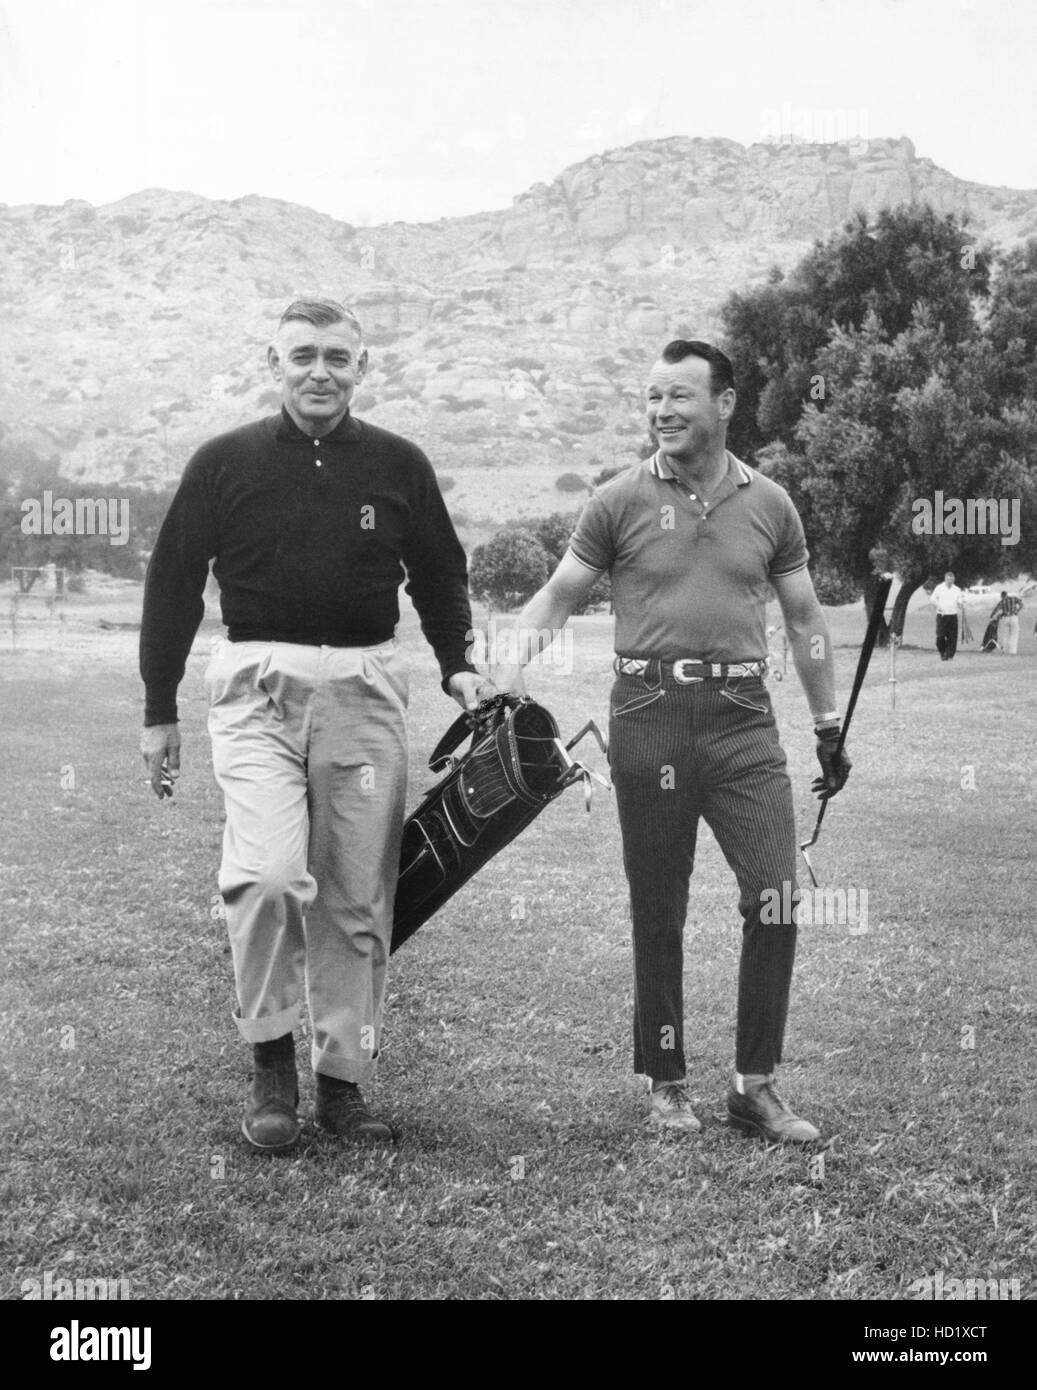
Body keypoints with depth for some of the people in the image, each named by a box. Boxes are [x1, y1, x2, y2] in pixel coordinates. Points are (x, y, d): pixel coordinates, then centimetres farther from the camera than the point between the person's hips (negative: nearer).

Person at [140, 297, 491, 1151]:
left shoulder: (398, 465, 8)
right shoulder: (226, 463, 3)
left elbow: (439, 572, 20)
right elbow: (173, 584, 7)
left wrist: (456, 665, 6)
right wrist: (159, 710, 6)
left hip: (366, 689, 2)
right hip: (258, 688, -2)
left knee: (359, 897, 5)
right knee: (270, 874, -19)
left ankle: (344, 1079, 17)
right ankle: (270, 1059, 1)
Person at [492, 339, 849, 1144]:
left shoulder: (769, 505, 9)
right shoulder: (621, 502, 3)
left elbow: (806, 620, 16)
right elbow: (558, 598, 6)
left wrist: (829, 728, 16)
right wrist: (512, 670, -10)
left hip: (743, 719, 2)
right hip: (650, 720, -1)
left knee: (777, 900, -5)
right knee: (658, 916, 5)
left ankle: (756, 1085, 9)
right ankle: (666, 1084, 18)